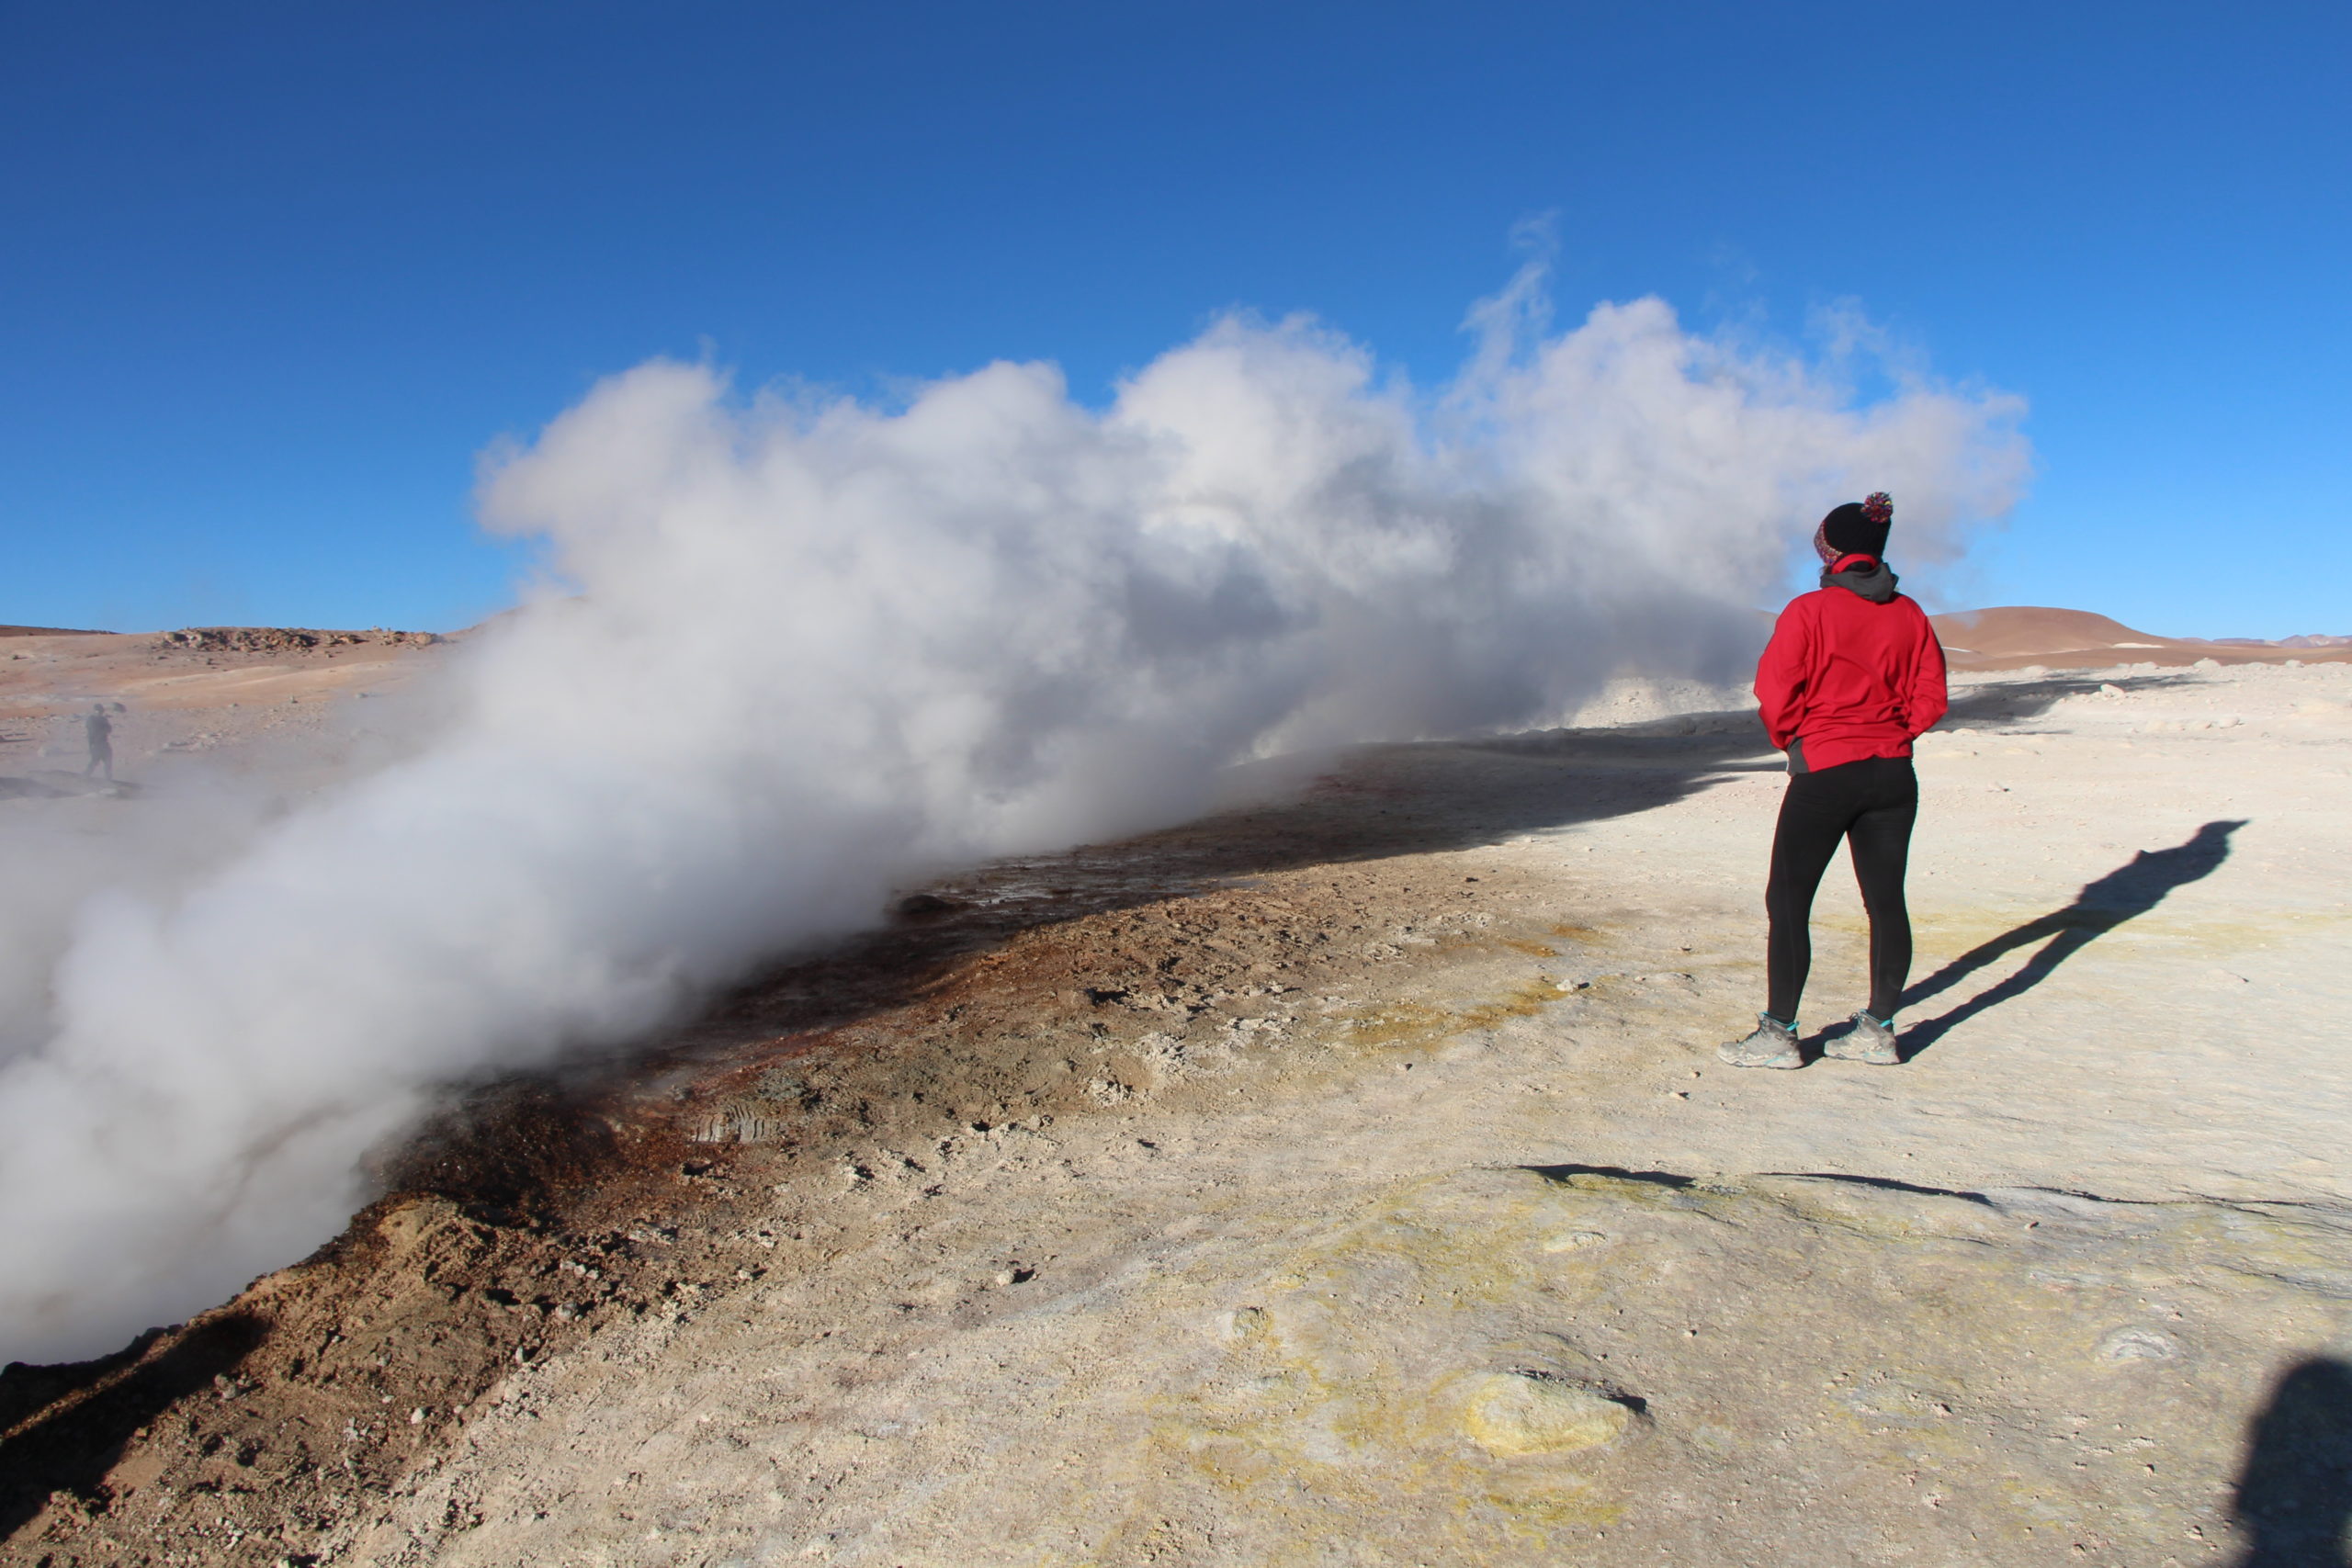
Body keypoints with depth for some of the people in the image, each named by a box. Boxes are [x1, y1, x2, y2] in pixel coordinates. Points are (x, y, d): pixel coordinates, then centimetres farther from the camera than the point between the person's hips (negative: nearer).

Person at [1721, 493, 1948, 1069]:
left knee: (1788, 900, 1)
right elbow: (1930, 699, 5)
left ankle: (1779, 1033, 3)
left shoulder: (1809, 611, -10)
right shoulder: (1909, 615, 5)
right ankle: (1878, 1031, 19)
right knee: (1886, 900, 11)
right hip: (1893, 775, 6)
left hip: (1824, 773, -5)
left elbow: (1775, 692, -12)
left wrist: (1793, 742, 5)